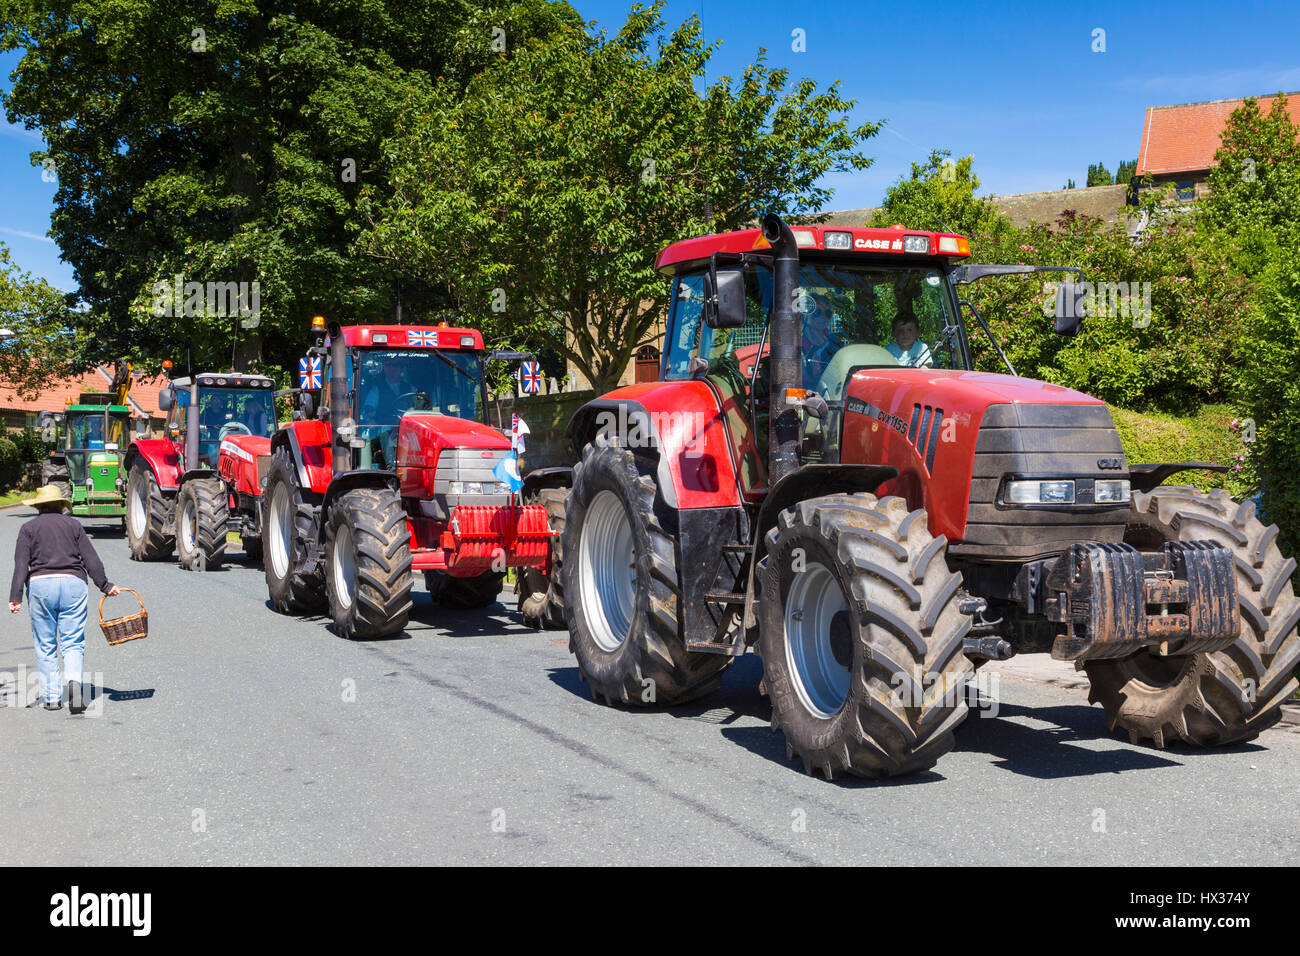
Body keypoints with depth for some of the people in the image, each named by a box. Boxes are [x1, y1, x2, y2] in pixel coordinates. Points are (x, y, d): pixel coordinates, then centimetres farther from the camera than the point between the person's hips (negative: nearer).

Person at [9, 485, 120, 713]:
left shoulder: (29, 528, 9)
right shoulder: (73, 524, 12)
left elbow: (21, 565, -1)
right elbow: (91, 559, 6)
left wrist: (16, 597, -6)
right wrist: (105, 585, 13)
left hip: (40, 585, 0)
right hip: (73, 583, 1)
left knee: (45, 645, 9)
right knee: (72, 642, 2)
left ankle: (52, 697, 8)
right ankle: (74, 680, -24)